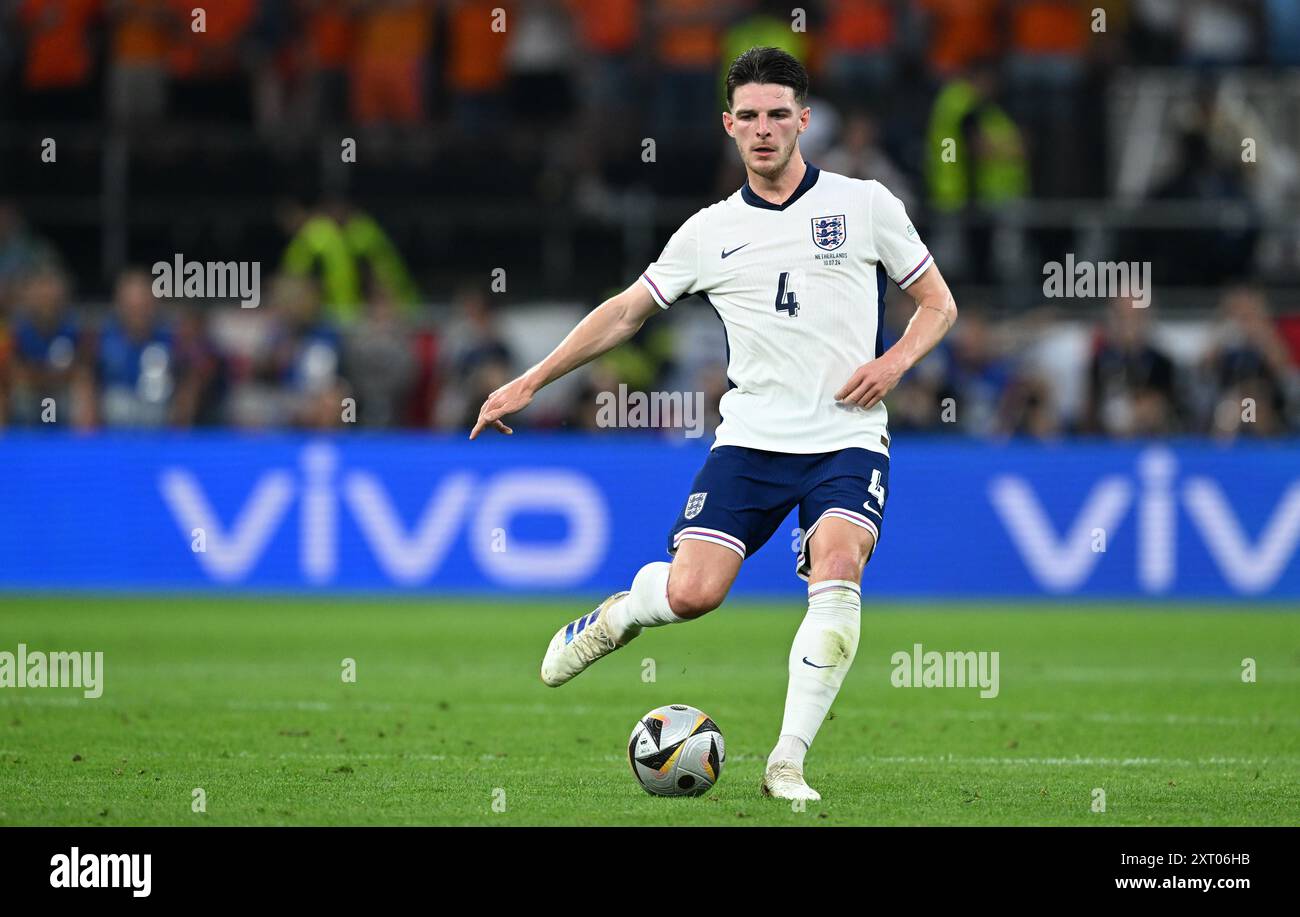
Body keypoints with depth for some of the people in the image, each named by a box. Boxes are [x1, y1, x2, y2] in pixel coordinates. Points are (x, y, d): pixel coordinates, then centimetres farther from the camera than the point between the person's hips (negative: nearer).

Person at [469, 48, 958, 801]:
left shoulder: (865, 204, 4)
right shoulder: (710, 232, 8)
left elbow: (938, 303, 11)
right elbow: (626, 313, 15)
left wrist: (896, 360, -9)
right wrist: (529, 384, 10)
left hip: (848, 440, -1)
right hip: (751, 441, 1)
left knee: (837, 576, -27)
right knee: (692, 591, -14)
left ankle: (789, 763, -19)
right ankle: (617, 616, 23)